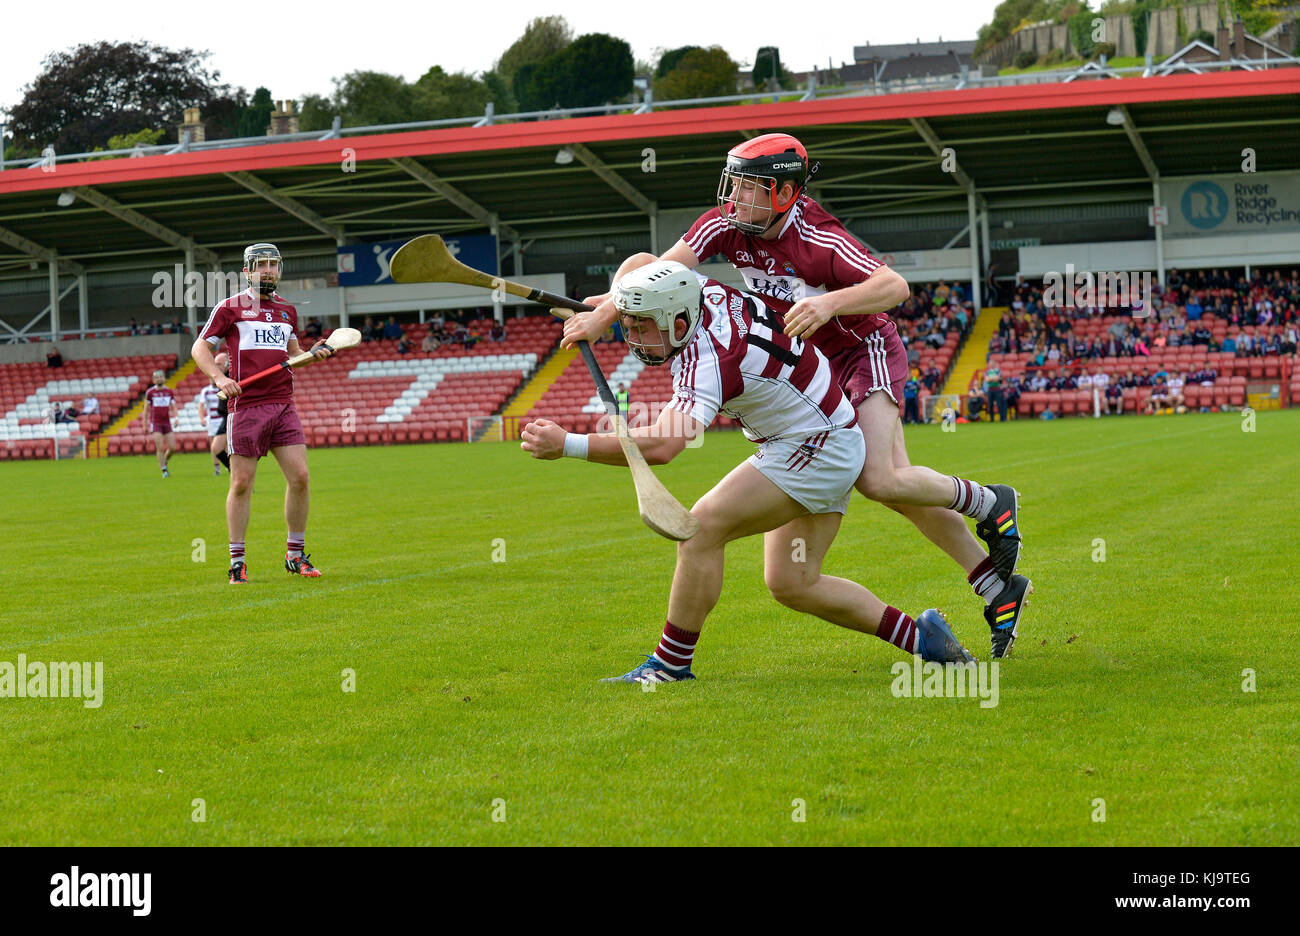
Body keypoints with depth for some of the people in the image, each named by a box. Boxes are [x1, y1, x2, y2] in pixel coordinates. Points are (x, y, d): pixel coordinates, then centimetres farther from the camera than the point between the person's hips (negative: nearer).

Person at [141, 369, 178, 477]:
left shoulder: (169, 391, 6)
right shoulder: (150, 392, 1)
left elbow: (174, 407, 5)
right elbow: (146, 409, 6)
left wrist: (175, 417, -14)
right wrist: (144, 424, 4)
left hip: (167, 423, 3)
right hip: (155, 423, -3)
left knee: (172, 448, -3)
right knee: (160, 448, -12)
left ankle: (164, 462, 24)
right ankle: (164, 471, -5)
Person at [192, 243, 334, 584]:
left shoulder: (287, 311, 17)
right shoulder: (230, 308, 3)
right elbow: (200, 348, 3)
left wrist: (313, 353, 8)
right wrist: (220, 378, -13)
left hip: (283, 405, 4)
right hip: (246, 406, -4)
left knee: (300, 477, -3)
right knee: (241, 483, -2)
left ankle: (296, 555, 10)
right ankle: (237, 562, 7)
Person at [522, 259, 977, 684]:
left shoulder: (708, 362, -30)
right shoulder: (703, 290, -6)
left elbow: (662, 446, -44)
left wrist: (567, 445, -44)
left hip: (816, 448, -10)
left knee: (702, 529, -17)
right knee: (790, 584, 11)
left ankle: (671, 662, -8)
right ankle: (917, 636, 16)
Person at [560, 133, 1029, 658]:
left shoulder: (817, 240, -29)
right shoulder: (727, 223, -13)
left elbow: (895, 287, -36)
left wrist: (829, 303, -49)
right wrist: (603, 313, -32)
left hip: (867, 352, -7)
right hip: (816, 365, 7)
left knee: (879, 481, -22)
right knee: (897, 484, 5)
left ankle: (989, 503, 6)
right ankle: (998, 588, 14)